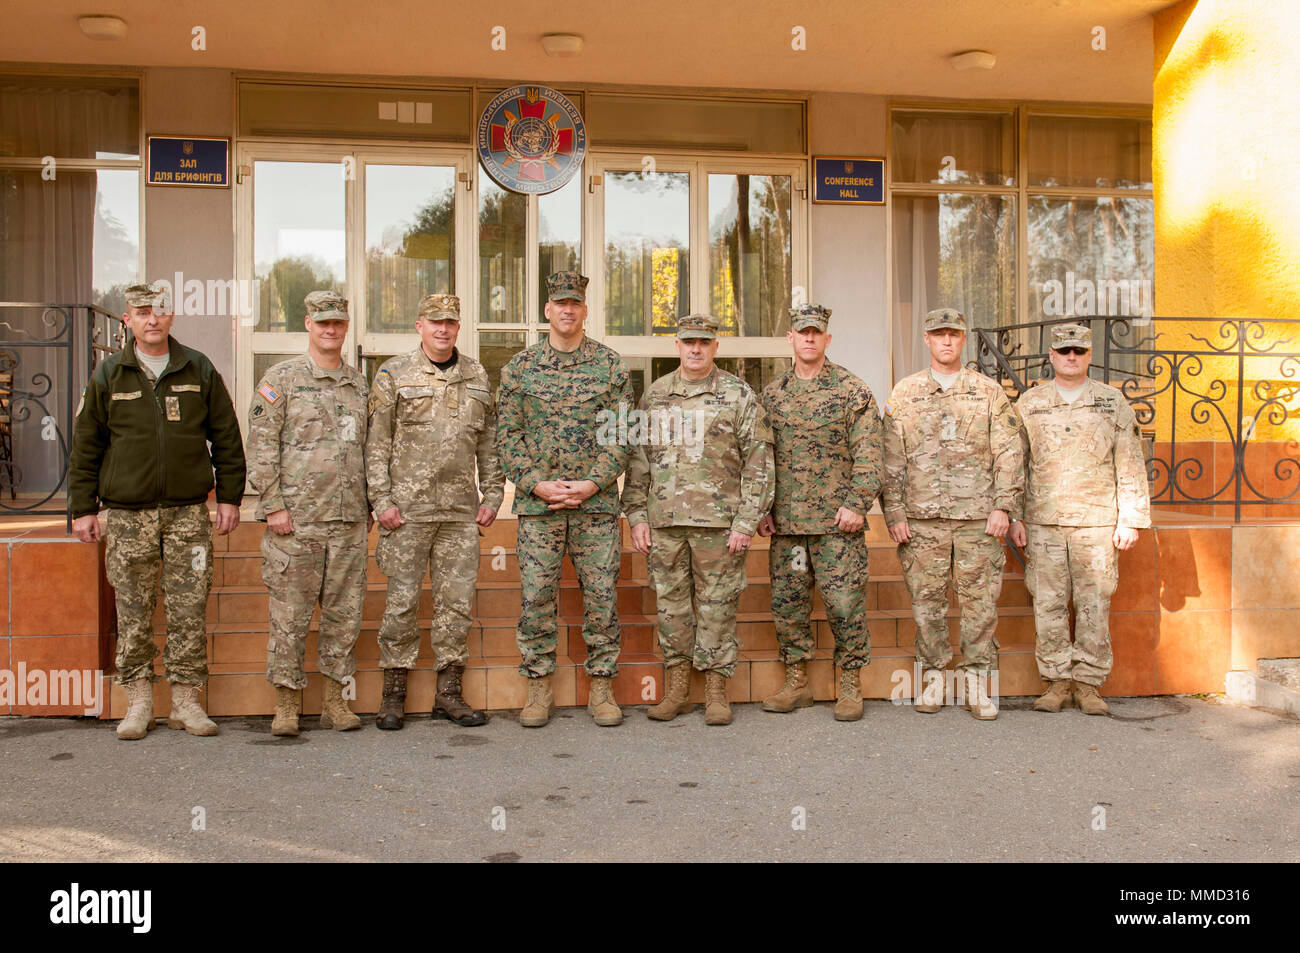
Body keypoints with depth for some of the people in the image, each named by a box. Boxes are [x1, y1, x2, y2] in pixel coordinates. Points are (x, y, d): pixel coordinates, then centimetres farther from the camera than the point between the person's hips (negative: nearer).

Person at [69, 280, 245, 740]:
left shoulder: (199, 370, 7)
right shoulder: (108, 376, 6)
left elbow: (226, 439, 10)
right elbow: (85, 446, 8)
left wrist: (229, 496, 5)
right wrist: (83, 508, 4)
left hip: (189, 512, 0)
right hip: (127, 514, 0)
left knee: (189, 610, 1)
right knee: (134, 614, 4)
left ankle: (186, 700, 11)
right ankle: (138, 702, 14)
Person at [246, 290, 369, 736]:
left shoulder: (360, 384, 14)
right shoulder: (281, 378, 0)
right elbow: (261, 446, -5)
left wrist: (369, 507, 15)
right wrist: (273, 505, -11)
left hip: (349, 520, 5)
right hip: (296, 519, -4)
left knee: (345, 613, 7)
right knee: (290, 615, 0)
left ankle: (334, 701, 17)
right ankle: (287, 704, 11)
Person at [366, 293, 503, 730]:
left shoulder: (477, 377, 13)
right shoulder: (394, 374, 2)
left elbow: (490, 443, 16)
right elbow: (376, 444, -1)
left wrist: (492, 496, 9)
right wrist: (381, 499, -8)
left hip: (461, 512, 3)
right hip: (408, 509, -3)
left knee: (457, 602, 5)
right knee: (402, 601, 0)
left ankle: (449, 692, 15)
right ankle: (393, 693, 12)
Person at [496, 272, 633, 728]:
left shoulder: (610, 365, 5)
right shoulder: (520, 366, 7)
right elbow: (507, 434, 4)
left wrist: (592, 483, -10)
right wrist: (537, 483, -9)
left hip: (596, 500, 0)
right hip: (536, 502, 0)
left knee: (601, 595, 3)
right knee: (536, 595, 2)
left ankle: (601, 688, 15)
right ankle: (539, 688, 14)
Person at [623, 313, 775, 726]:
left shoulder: (739, 395, 1)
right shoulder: (654, 396, 11)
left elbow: (758, 463, -2)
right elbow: (638, 458, 13)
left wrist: (746, 521, -8)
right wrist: (637, 515, 5)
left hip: (718, 521, -3)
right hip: (664, 521, 3)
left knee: (717, 606, 2)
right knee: (671, 604, 8)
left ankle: (716, 691, 13)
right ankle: (677, 688, 19)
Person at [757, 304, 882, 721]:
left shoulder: (852, 390, 0)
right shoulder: (772, 394, 11)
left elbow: (868, 453, -4)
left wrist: (857, 504, -12)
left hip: (837, 519, -4)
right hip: (786, 520, 4)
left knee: (844, 603, -2)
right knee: (787, 601, 7)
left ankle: (850, 685, 11)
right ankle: (797, 682, 20)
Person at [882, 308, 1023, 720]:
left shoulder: (989, 392, 7)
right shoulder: (904, 394, 8)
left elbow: (1009, 454, 4)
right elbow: (891, 460, 6)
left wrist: (1003, 507, -5)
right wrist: (894, 513, -1)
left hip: (978, 516, 0)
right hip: (921, 518, 1)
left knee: (980, 600, 1)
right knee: (927, 600, 4)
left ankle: (978, 685, 11)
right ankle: (932, 679, 17)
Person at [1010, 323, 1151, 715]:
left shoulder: (1112, 402, 7)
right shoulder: (1029, 404, 8)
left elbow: (1130, 465, 5)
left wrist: (1131, 520, -1)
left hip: (1097, 521, 0)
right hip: (1043, 522, 1)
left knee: (1094, 605, 2)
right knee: (1048, 604, 2)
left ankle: (1089, 683, 12)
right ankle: (1058, 680, 12)